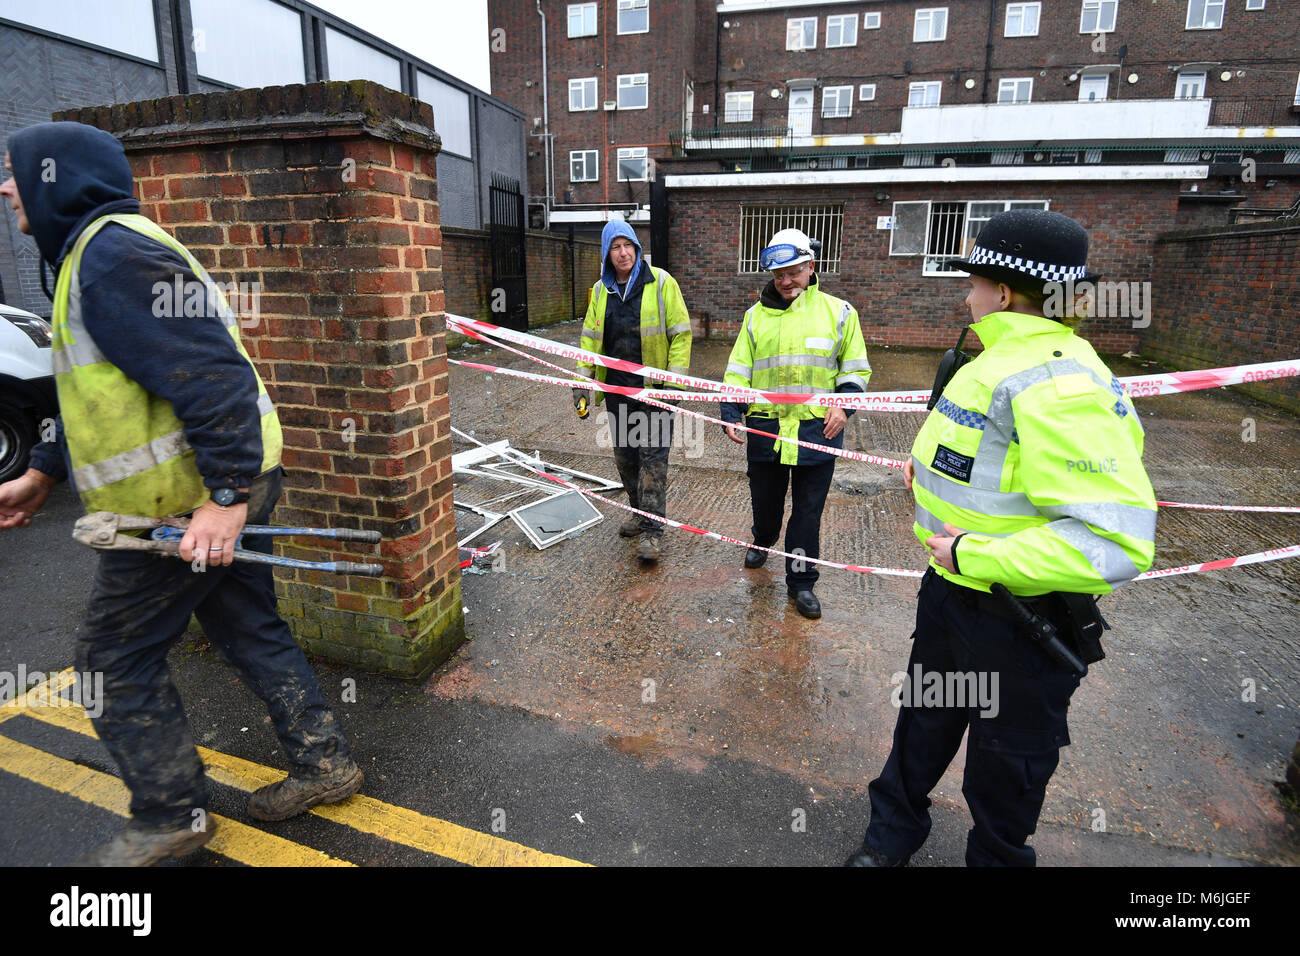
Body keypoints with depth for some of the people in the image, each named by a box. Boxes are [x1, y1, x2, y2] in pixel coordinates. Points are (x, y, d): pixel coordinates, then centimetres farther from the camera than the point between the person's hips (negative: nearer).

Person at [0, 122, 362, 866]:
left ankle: (171, 817, 22)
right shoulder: (93, 252, 20)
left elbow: (211, 374, -26)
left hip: (188, 503, -10)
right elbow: (104, 390, 25)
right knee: (251, 630, 17)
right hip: (218, 489, 10)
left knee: (117, 662, 6)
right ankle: (325, 763, 29)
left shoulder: (112, 253, -15)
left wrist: (225, 494, -29)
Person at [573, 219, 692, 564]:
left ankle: (651, 530, 4)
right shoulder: (601, 290, 8)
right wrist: (582, 382, 5)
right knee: (624, 457, 14)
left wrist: (674, 381, -13)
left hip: (653, 389, -5)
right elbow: (590, 338, 13)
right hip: (617, 389, 5)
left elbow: (680, 333, -7)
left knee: (653, 458, -4)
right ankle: (639, 511, 34)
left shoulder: (661, 283, -7)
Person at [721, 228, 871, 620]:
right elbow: (738, 370, 8)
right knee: (765, 497, 17)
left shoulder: (838, 311, 3)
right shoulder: (756, 314, 7)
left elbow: (856, 369, 8)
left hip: (817, 429, -2)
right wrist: (731, 413, -4)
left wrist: (844, 405, -8)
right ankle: (763, 540, 49)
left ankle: (801, 580, 19)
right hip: (765, 427, 2)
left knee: (808, 509, 5)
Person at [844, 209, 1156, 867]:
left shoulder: (1056, 388, -29)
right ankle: (893, 833, 50)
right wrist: (931, 463, 6)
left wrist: (974, 555, -29)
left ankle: (996, 859, 45)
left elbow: (1116, 542, -35)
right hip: (952, 589, 10)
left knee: (1004, 763, 16)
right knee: (925, 716, 26)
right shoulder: (1003, 362, 4)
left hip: (1022, 621, -10)